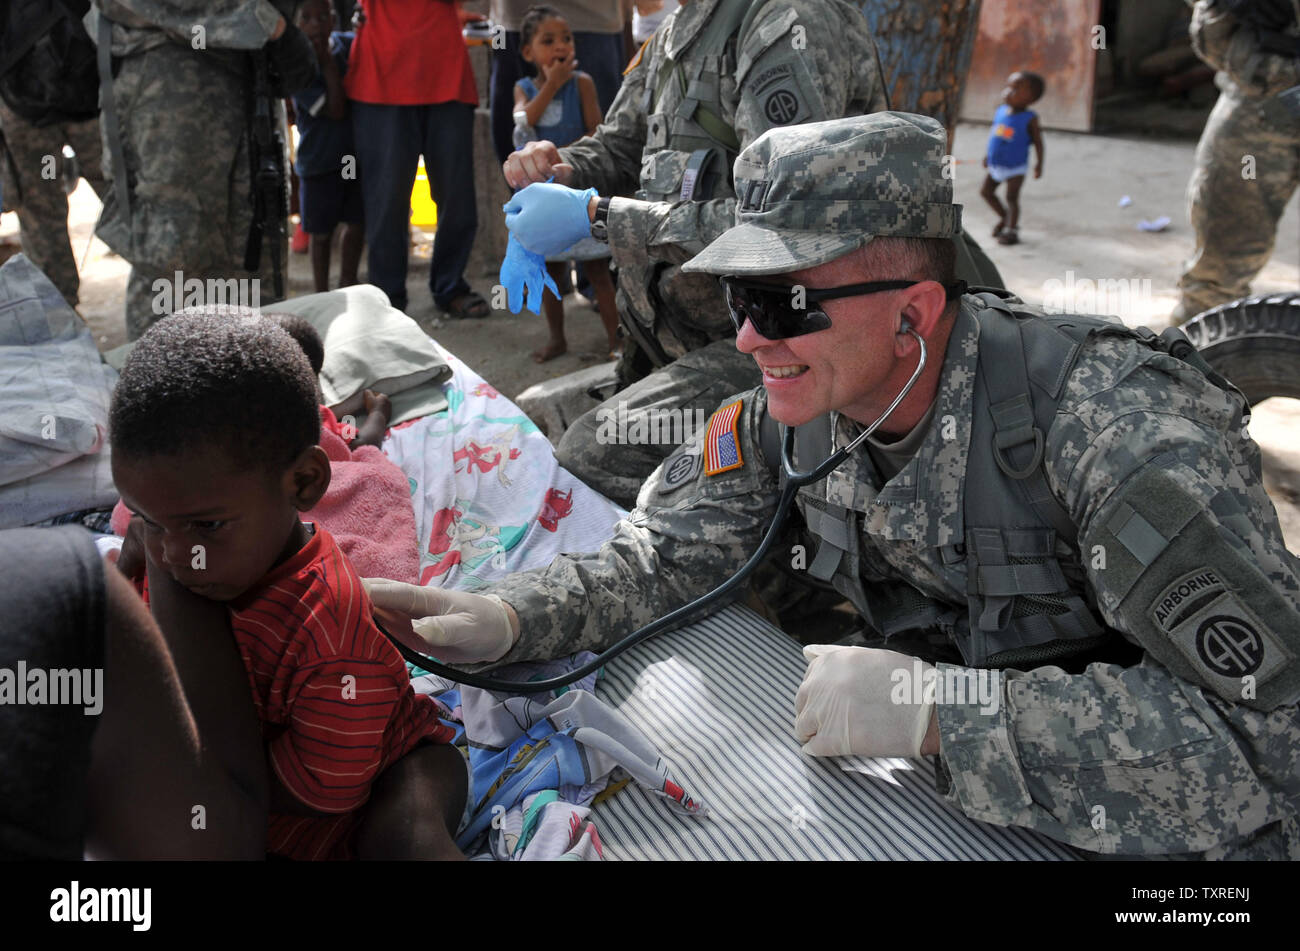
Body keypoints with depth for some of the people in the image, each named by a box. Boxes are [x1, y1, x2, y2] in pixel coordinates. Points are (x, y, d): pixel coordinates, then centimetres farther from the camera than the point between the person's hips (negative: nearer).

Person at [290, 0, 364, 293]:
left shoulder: (348, 44, -1)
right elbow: (335, 110, -22)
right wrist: (327, 61, -25)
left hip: (357, 154, 5)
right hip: (319, 160, -4)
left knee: (358, 224, 11)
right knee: (321, 232, 6)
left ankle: (347, 286, 29)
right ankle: (321, 294, 20)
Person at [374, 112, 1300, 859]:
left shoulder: (1111, 420, -31)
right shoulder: (791, 409, -11)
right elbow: (662, 554, -1)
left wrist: (931, 707, -38)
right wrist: (504, 617, -20)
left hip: (1169, 840, -4)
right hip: (951, 794, 5)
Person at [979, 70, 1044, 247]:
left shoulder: (1029, 119, -14)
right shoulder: (1001, 111, 0)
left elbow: (1038, 141, -8)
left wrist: (1039, 163, -9)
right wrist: (987, 153, 16)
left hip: (1016, 167, -7)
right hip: (995, 165, 7)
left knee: (1012, 197, -4)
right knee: (986, 191, 13)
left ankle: (1012, 230, 9)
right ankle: (1005, 218, 31)